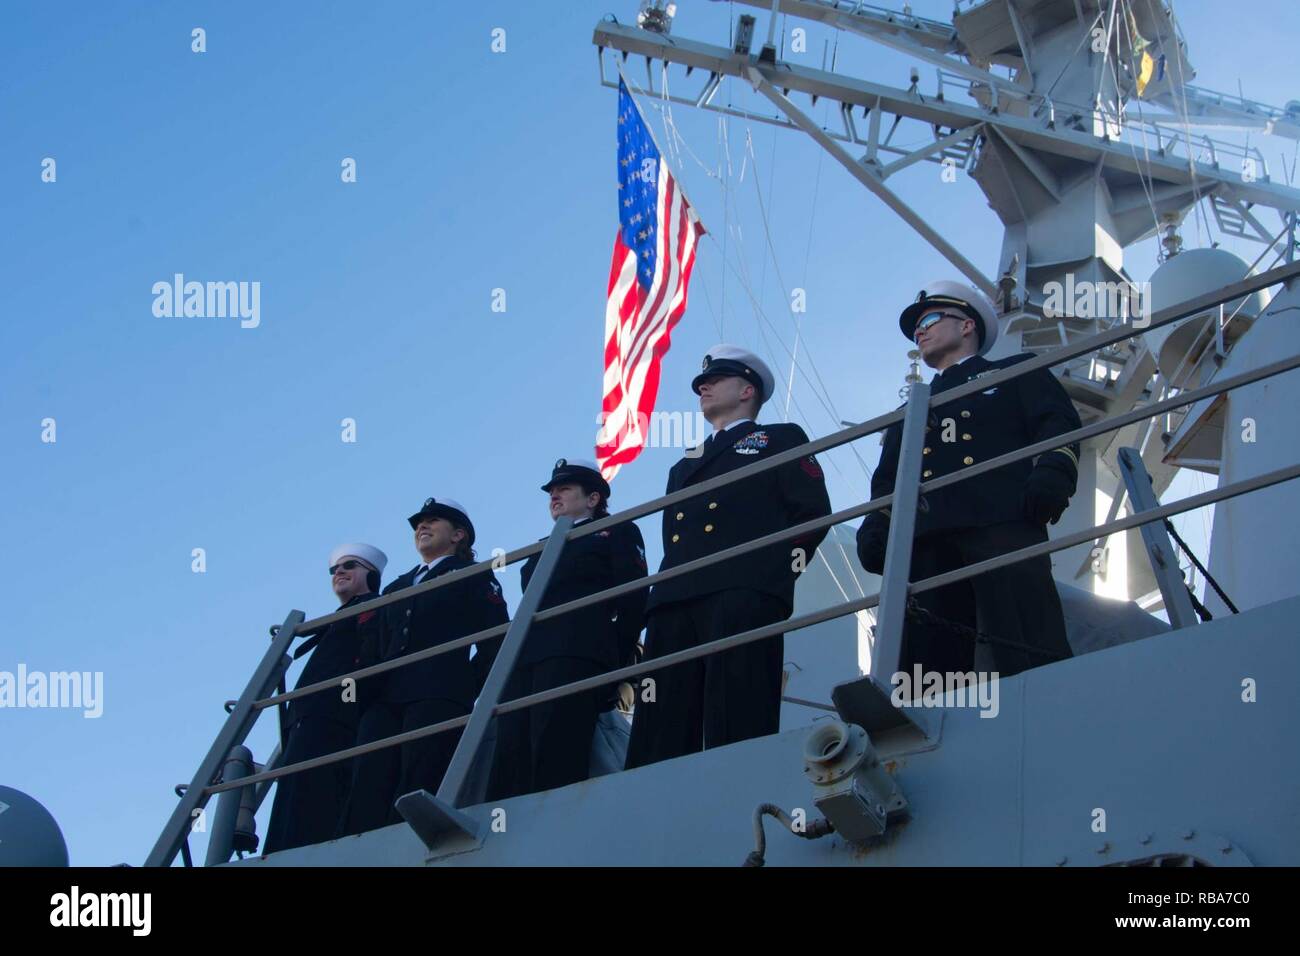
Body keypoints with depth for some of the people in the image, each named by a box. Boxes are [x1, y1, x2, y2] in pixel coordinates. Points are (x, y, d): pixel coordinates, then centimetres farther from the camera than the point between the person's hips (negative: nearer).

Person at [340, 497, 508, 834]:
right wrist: (368, 691, 10)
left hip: (438, 695, -5)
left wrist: (469, 687, -5)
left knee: (416, 793, -20)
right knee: (367, 795, -15)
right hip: (384, 700, 5)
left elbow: (494, 639, 5)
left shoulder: (474, 576, 16)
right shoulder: (396, 588, 33)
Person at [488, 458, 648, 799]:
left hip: (575, 655, -6)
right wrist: (513, 659, 10)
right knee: (510, 768, -12)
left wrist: (614, 662, -5)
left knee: (556, 768, -21)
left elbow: (634, 598, 5)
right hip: (525, 660, 6)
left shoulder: (617, 532, 17)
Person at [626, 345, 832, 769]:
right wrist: (665, 591, 13)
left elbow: (812, 510, 8)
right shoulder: (686, 465, 37)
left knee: (738, 730, -18)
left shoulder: (780, 439, 21)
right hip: (675, 600, 5)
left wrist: (778, 570, -1)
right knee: (661, 739, -9)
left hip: (743, 591, -5)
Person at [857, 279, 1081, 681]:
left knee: (1029, 661, -20)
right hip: (925, 539, 4)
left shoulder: (1018, 372, 26)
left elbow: (1059, 422, 9)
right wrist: (875, 527, 5)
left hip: (1003, 523, -4)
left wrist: (1053, 471, -12)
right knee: (928, 668, -11)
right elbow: (887, 481, 26)